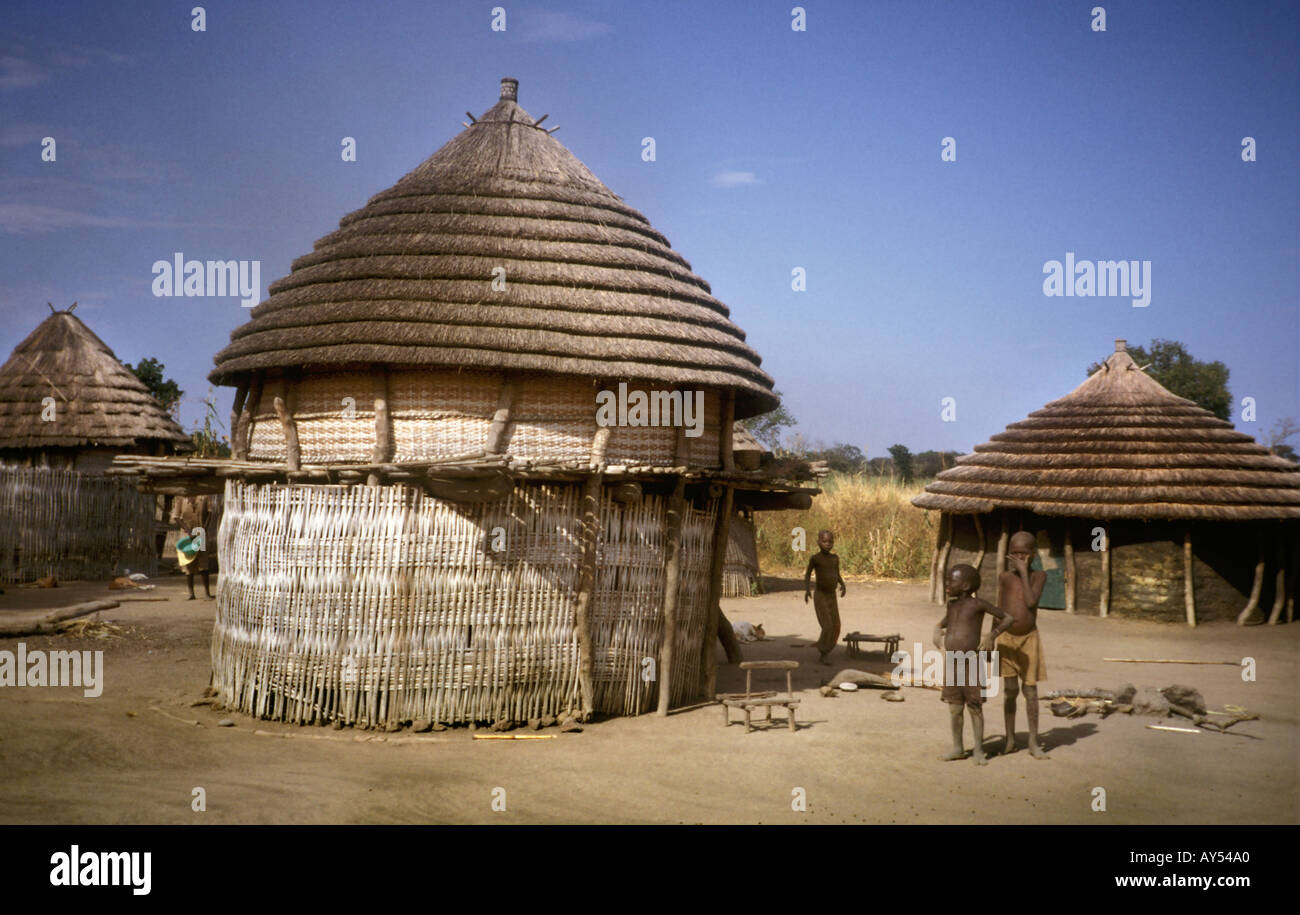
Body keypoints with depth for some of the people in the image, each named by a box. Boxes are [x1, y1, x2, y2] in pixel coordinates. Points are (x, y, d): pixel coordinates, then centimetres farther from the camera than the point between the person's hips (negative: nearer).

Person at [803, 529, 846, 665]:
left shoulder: (835, 558, 5)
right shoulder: (815, 558, -9)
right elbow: (808, 574, 1)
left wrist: (843, 585, 0)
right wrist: (806, 589, -9)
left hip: (832, 597, 5)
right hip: (819, 597, -5)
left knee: (835, 627, 5)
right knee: (827, 626, -14)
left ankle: (825, 653, 21)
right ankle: (824, 654, 1)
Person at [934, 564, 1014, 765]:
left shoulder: (978, 604, -8)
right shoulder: (952, 605, 10)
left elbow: (1008, 618, -4)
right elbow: (943, 623, 30)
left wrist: (992, 636, -13)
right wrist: (937, 633, 10)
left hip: (972, 663, -5)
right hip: (951, 663, 5)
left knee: (975, 708, 2)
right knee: (954, 708, 9)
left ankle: (978, 750, 11)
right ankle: (957, 748, 20)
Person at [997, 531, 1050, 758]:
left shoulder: (1039, 576, -4)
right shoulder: (1004, 578, 1)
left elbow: (1031, 601, -20)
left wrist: (1024, 571, -18)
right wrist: (993, 640, 7)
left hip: (1029, 639, -1)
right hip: (1007, 639, 1)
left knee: (1030, 690, 1)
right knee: (1010, 690, 2)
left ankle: (1034, 743, 10)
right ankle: (1010, 739, 14)